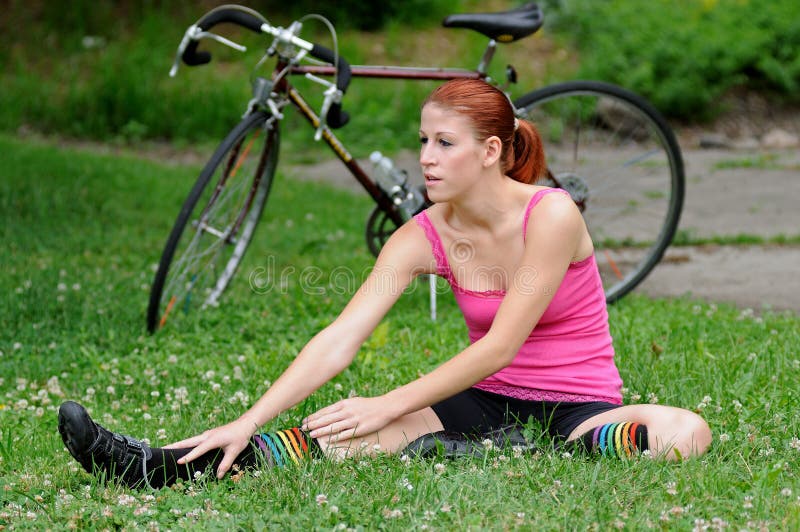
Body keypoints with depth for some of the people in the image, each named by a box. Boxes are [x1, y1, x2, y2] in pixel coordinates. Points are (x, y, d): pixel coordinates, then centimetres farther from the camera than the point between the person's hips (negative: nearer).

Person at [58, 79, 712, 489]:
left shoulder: (550, 215, -19)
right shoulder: (423, 236, -5)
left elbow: (500, 345, -21)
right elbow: (337, 342, -12)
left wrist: (391, 405, -21)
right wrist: (246, 423, -23)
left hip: (576, 403, -3)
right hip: (486, 402, 3)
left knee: (686, 431, -34)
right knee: (371, 427, -24)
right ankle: (164, 467, -38)